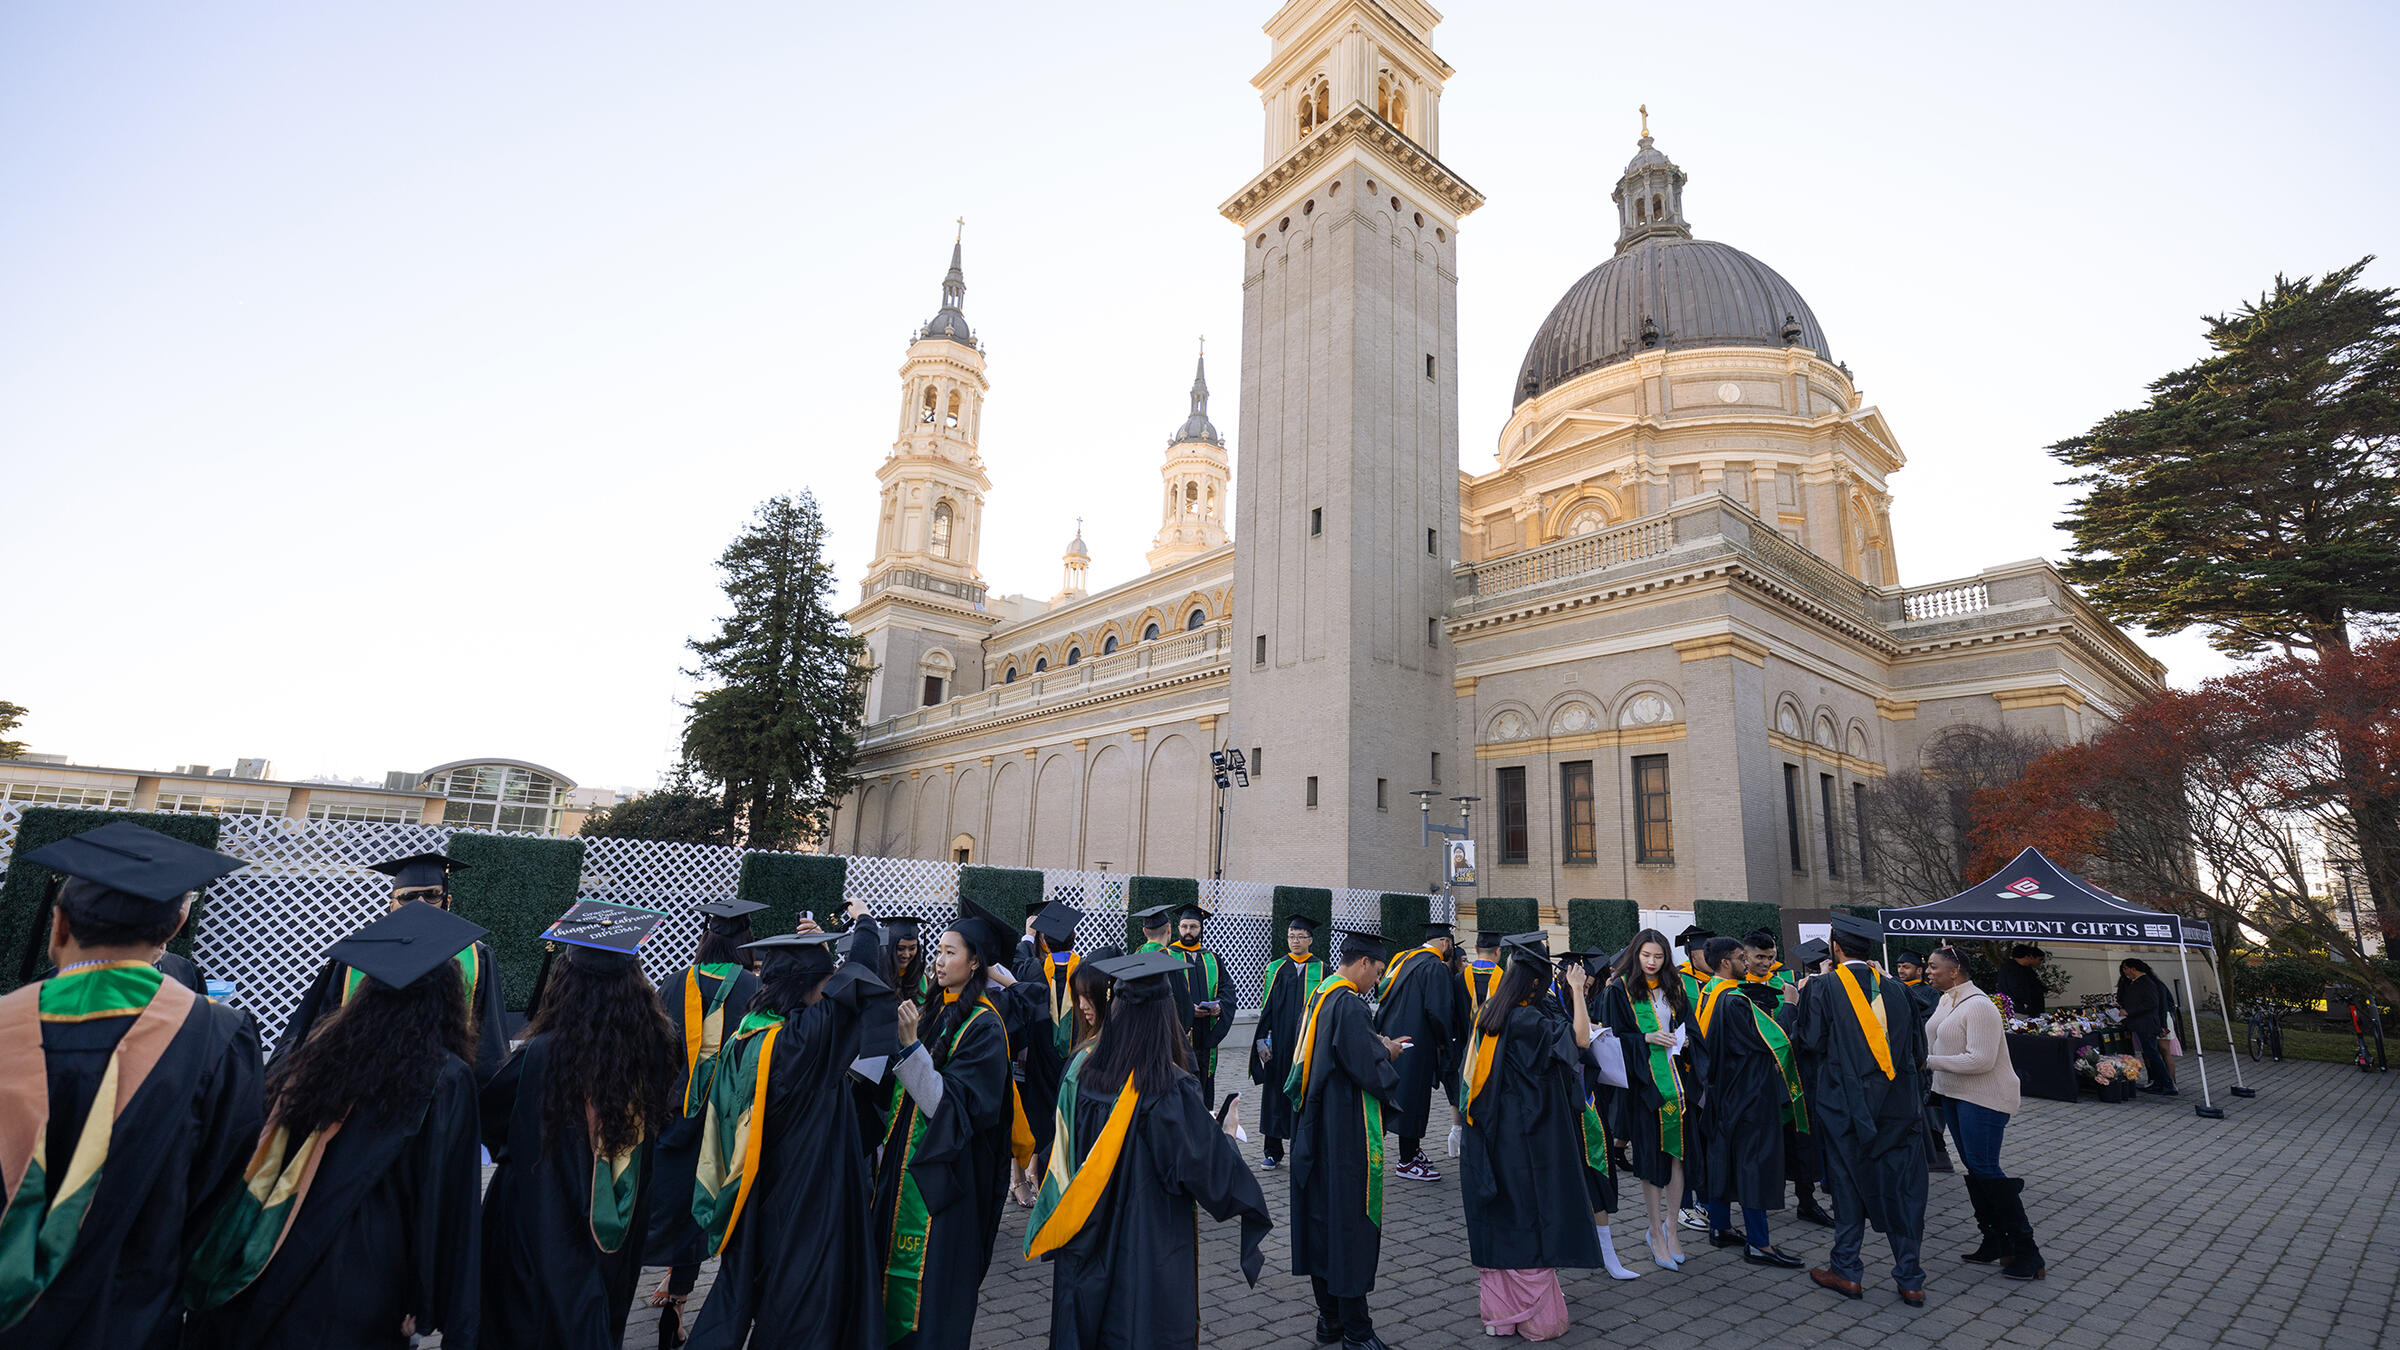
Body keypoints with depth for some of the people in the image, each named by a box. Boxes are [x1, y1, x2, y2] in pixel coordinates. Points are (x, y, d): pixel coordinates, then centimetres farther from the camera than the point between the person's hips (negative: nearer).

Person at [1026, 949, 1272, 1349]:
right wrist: (1225, 1134, 1)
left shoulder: (1081, 1068, -12)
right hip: (1148, 1245, -4)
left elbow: (1063, 1149, 3)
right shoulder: (1172, 1088, -26)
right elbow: (1208, 1167, -16)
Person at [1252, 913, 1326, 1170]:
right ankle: (1273, 1151, 18)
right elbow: (1265, 1006, 6)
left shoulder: (1321, 970, 2)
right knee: (1276, 1094, 6)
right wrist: (1261, 1038, -3)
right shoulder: (1275, 968, 6)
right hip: (1279, 1044, 2)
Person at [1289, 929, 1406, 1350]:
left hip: (1314, 1131, 9)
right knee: (1351, 1221, 2)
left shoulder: (1317, 996, 7)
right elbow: (1368, 1070, -22)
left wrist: (1378, 1048, 13)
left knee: (1320, 1218, 15)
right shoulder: (1349, 1004, -21)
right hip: (1345, 1136, -9)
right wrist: (1387, 1053, -2)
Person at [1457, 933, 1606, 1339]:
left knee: (1499, 1222, 15)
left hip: (1491, 1138, 8)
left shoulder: (1490, 1015, 3)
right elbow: (1580, 1039, -23)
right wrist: (1576, 990, -14)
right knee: (1530, 1223, 6)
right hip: (1525, 1140, -7)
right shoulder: (1527, 1020, -21)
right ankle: (1535, 1317, 16)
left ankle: (1500, 1311, 25)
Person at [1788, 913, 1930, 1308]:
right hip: (1899, 1108, 4)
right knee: (1902, 1187, 11)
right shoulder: (1894, 988, 2)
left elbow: (1809, 1042, -10)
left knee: (1849, 1184, 8)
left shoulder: (1822, 989, -11)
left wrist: (1796, 1005, 4)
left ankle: (1846, 1271, 17)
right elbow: (1918, 1048, 8)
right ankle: (1910, 1278, 17)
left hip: (1846, 1104, -4)